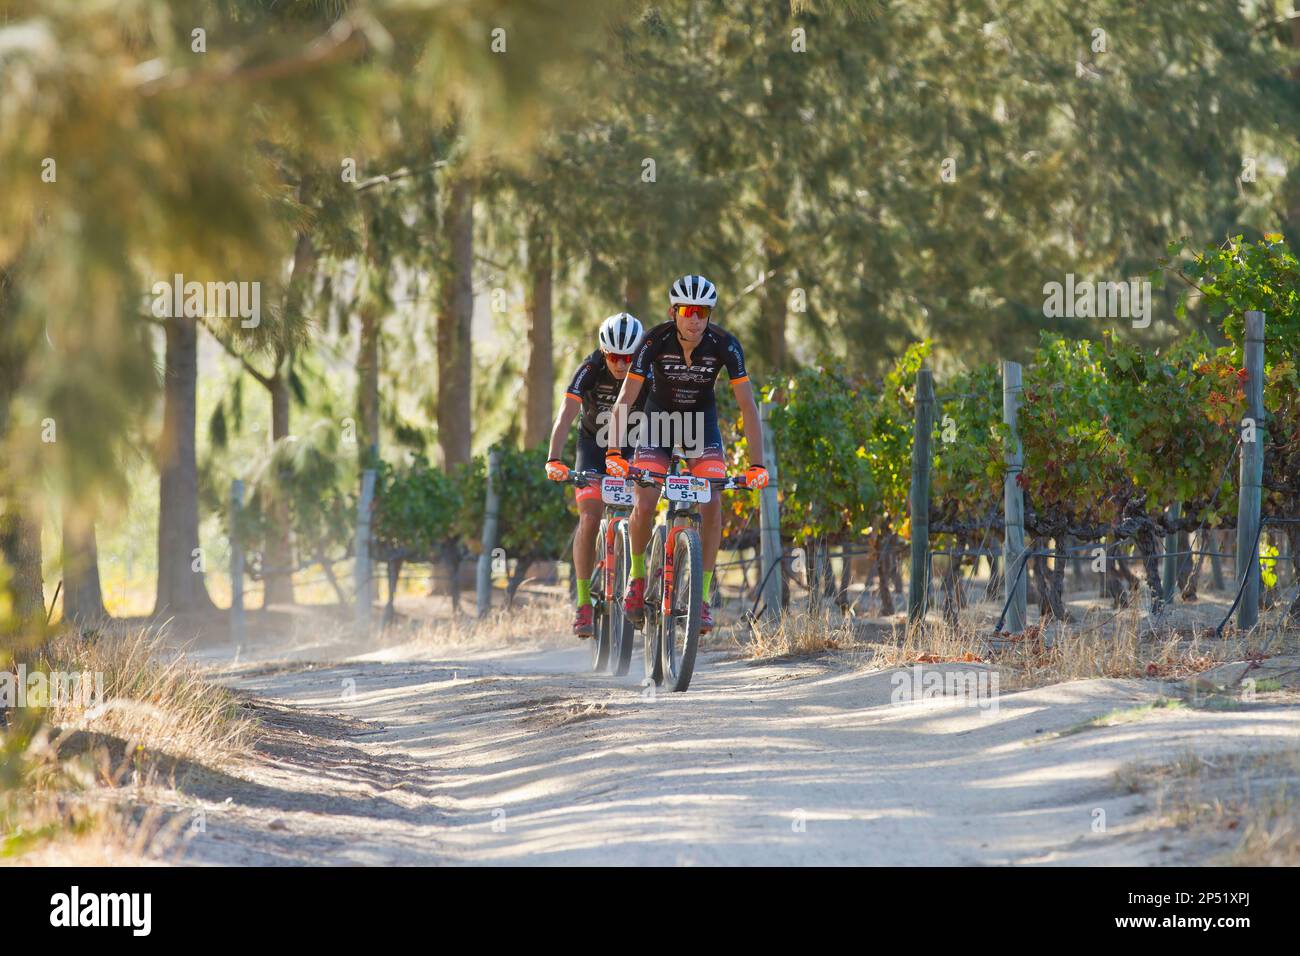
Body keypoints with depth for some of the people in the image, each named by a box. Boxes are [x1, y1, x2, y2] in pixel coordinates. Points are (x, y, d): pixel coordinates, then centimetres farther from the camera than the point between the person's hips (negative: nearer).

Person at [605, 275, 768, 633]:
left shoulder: (724, 344, -24)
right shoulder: (655, 341, -26)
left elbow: (747, 405, -24)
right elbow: (625, 399, -28)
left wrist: (756, 464, -32)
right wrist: (614, 452, -41)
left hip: (701, 422, 1)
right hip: (659, 418, -1)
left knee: (712, 503, -18)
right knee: (644, 504, -17)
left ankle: (702, 596, -11)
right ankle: (637, 574, 9)